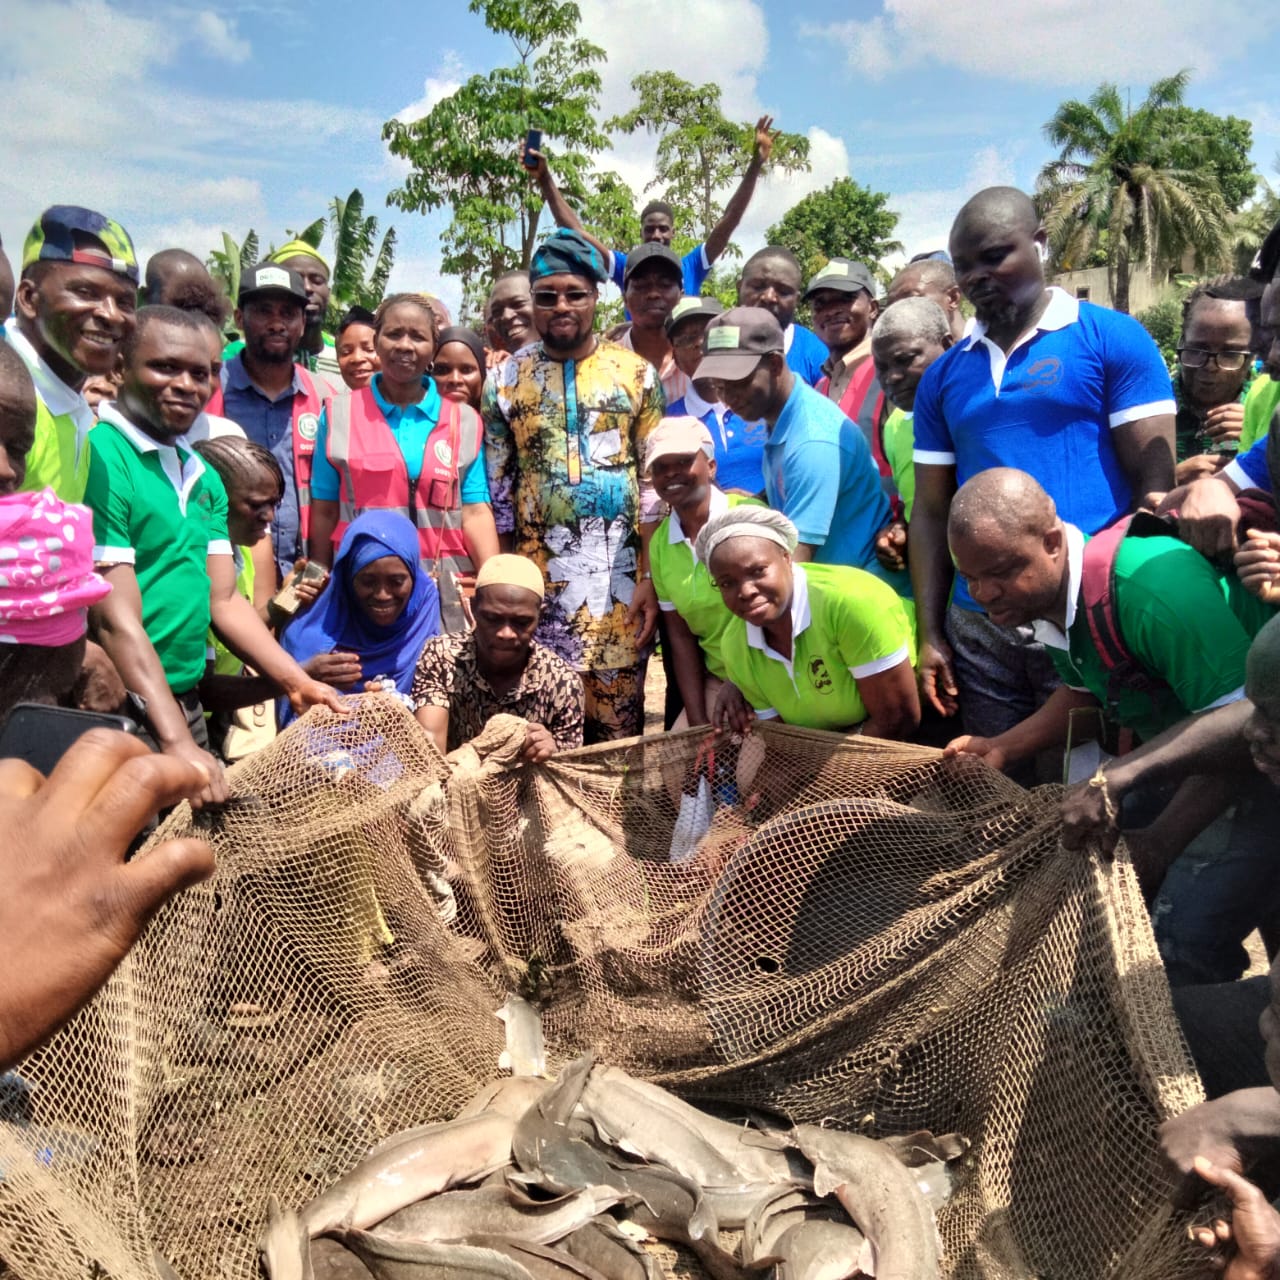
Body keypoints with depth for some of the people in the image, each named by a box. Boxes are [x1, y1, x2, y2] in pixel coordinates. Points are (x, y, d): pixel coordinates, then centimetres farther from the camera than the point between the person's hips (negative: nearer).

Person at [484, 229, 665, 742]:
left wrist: (652, 578, -4)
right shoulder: (505, 380, 5)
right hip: (537, 581, 1)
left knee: (620, 729, 6)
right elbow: (495, 492, 7)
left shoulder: (636, 373, 3)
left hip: (621, 578, 0)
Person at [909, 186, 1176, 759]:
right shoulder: (944, 376, 11)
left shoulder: (1111, 338, -1)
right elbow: (931, 513, 11)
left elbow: (1155, 482, -5)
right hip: (978, 630, 4)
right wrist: (929, 635, 5)